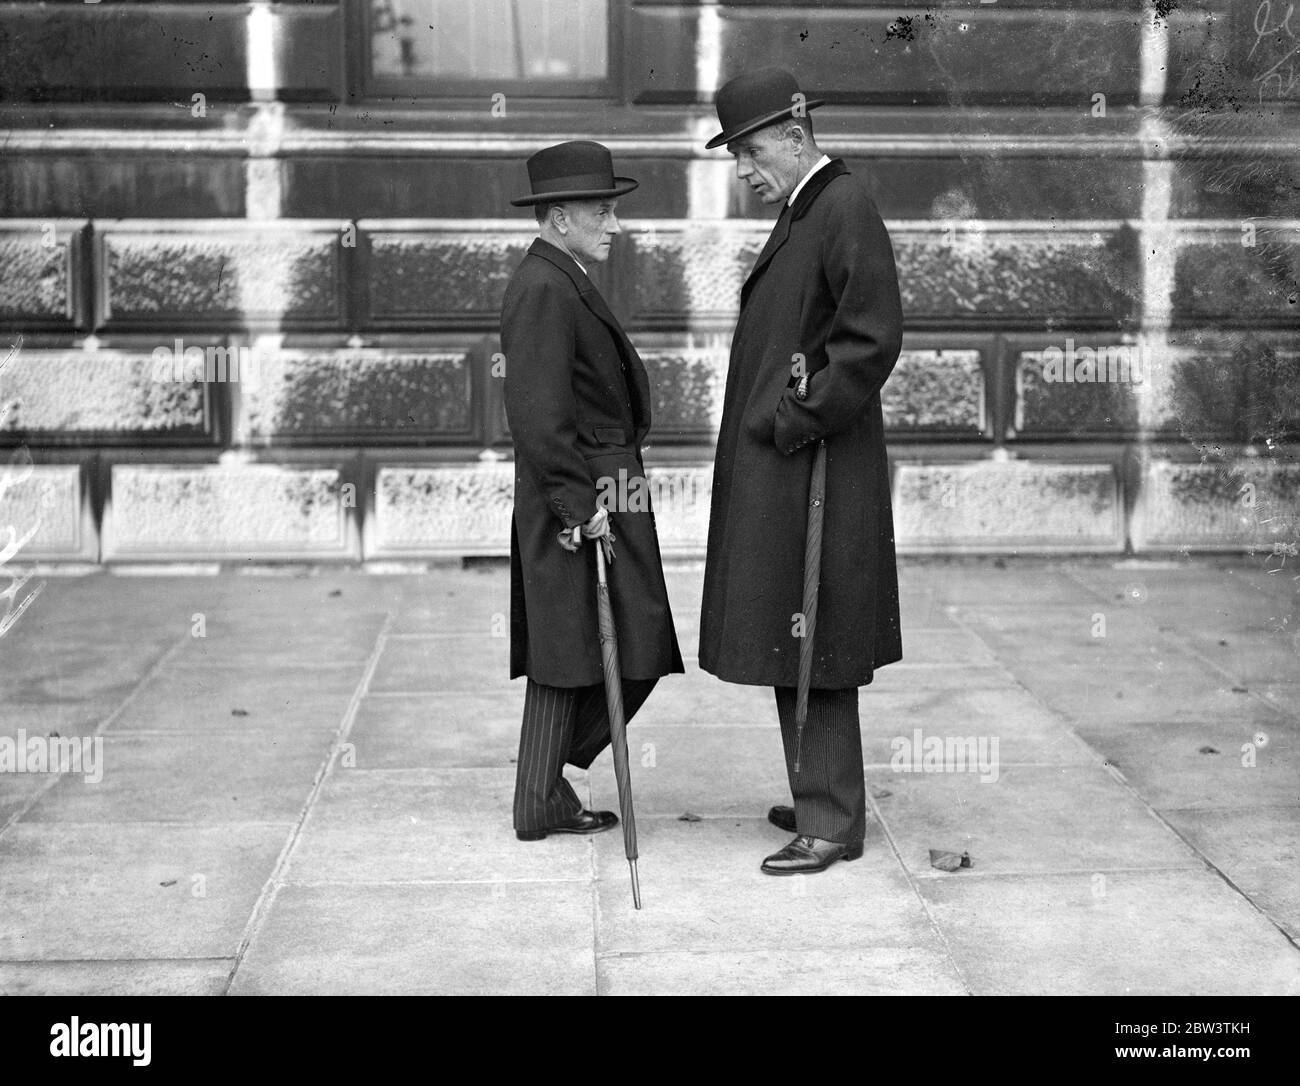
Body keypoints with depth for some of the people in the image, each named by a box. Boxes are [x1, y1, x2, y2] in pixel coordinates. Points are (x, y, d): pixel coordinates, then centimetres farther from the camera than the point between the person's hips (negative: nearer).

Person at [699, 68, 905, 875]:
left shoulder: (846, 208, -13)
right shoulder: (802, 213, 16)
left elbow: (874, 338, -20)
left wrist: (800, 422, -17)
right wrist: (781, 421, 10)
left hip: (814, 471, -10)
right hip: (779, 470, 10)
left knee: (814, 652, -4)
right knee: (793, 648, 15)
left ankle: (833, 823, 4)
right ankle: (825, 798, 26)